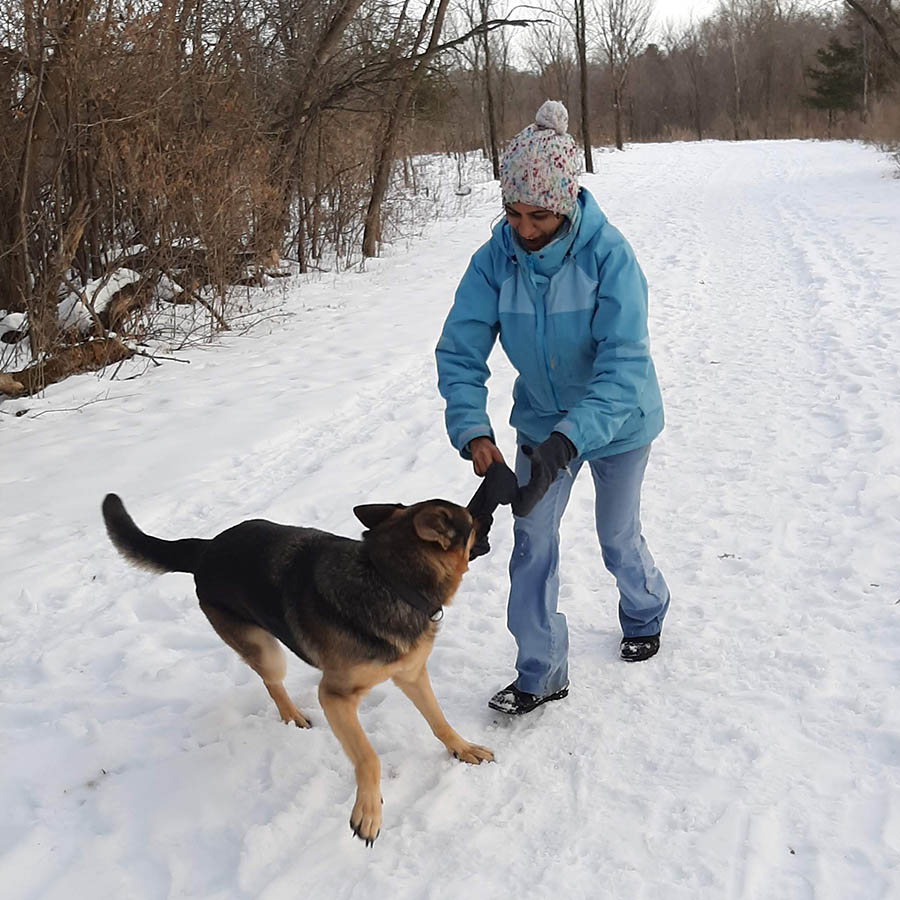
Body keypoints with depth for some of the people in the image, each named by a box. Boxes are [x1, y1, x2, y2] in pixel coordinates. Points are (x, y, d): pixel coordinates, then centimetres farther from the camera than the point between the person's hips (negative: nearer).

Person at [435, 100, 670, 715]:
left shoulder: (608, 255, -29)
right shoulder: (496, 260, -18)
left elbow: (624, 364, -34)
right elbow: (460, 351, -17)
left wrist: (568, 438, -45)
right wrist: (473, 431, -33)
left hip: (616, 422, -3)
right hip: (541, 422, 3)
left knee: (618, 535, 15)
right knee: (532, 540, -1)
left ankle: (645, 613, 48)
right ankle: (541, 672, 15)